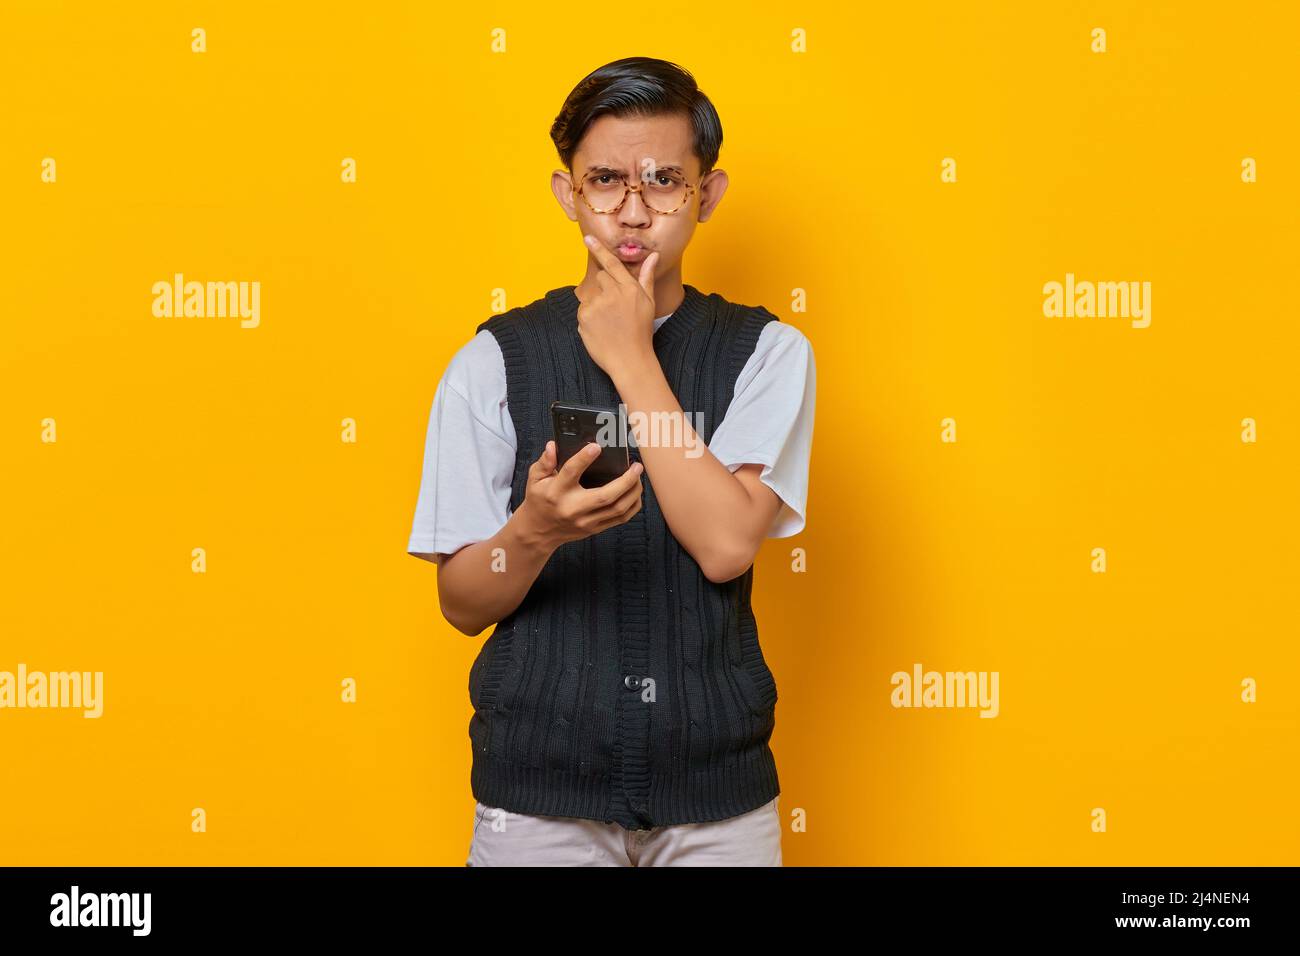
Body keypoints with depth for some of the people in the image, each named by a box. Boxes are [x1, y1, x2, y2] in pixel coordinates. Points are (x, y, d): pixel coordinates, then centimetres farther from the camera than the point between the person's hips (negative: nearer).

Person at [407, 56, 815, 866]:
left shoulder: (766, 353, -1)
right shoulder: (494, 361, -2)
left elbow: (725, 544, -15)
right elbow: (462, 603, -3)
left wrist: (633, 360, -13)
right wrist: (532, 530, -23)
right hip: (538, 784, 0)